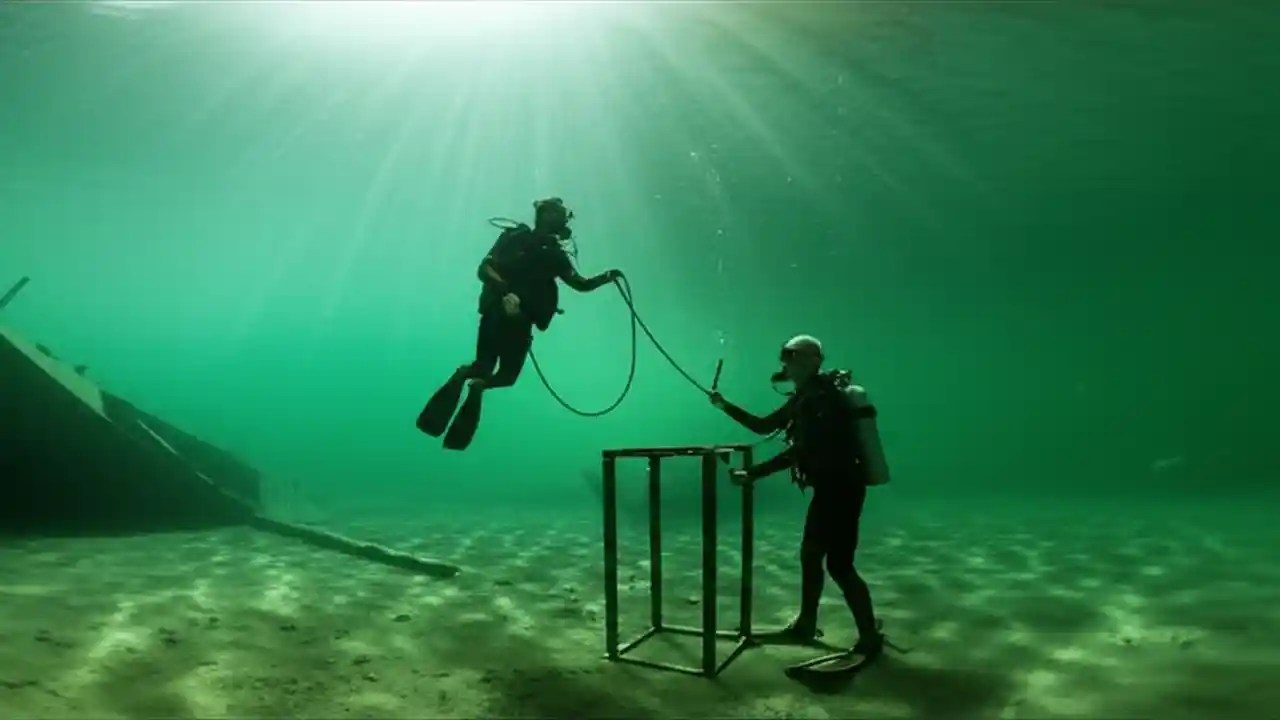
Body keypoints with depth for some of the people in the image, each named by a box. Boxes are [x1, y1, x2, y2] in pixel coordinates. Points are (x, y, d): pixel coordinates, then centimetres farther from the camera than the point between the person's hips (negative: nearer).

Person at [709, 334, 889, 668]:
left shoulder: (821, 398, -20)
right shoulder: (806, 397, 11)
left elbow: (797, 451, -26)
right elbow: (764, 426, 18)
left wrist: (752, 474, -24)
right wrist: (725, 406, 11)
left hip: (842, 489, -10)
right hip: (830, 488, 10)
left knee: (839, 564, -6)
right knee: (811, 555, 17)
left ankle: (870, 639, 4)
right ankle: (805, 625, 31)